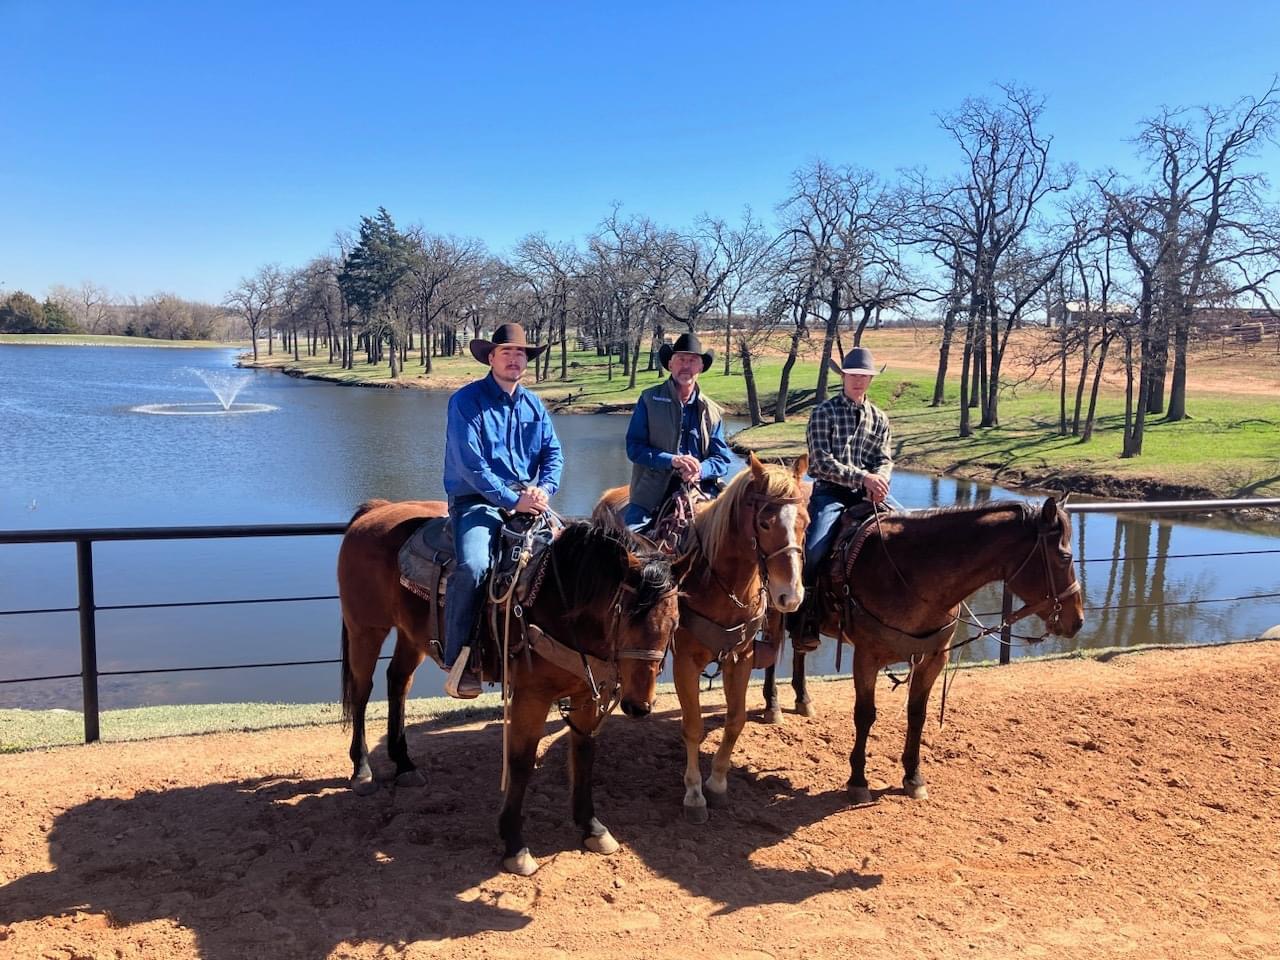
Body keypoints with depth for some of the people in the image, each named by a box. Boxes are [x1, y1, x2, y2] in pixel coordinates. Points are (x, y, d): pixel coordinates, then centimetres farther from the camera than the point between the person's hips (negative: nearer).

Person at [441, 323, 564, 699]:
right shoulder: (466, 401, -4)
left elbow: (553, 453, 11)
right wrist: (512, 500, -19)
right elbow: (470, 463, -13)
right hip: (477, 502, -6)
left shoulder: (533, 405, 15)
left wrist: (544, 488, -10)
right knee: (473, 565, -31)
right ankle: (458, 661, -16)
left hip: (528, 501, 6)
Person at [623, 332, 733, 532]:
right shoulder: (649, 400, 5)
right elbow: (634, 447, -2)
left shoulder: (712, 411, 12)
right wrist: (672, 460, -16)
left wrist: (700, 470, -13)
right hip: (652, 495, -2)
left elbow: (722, 459, 10)